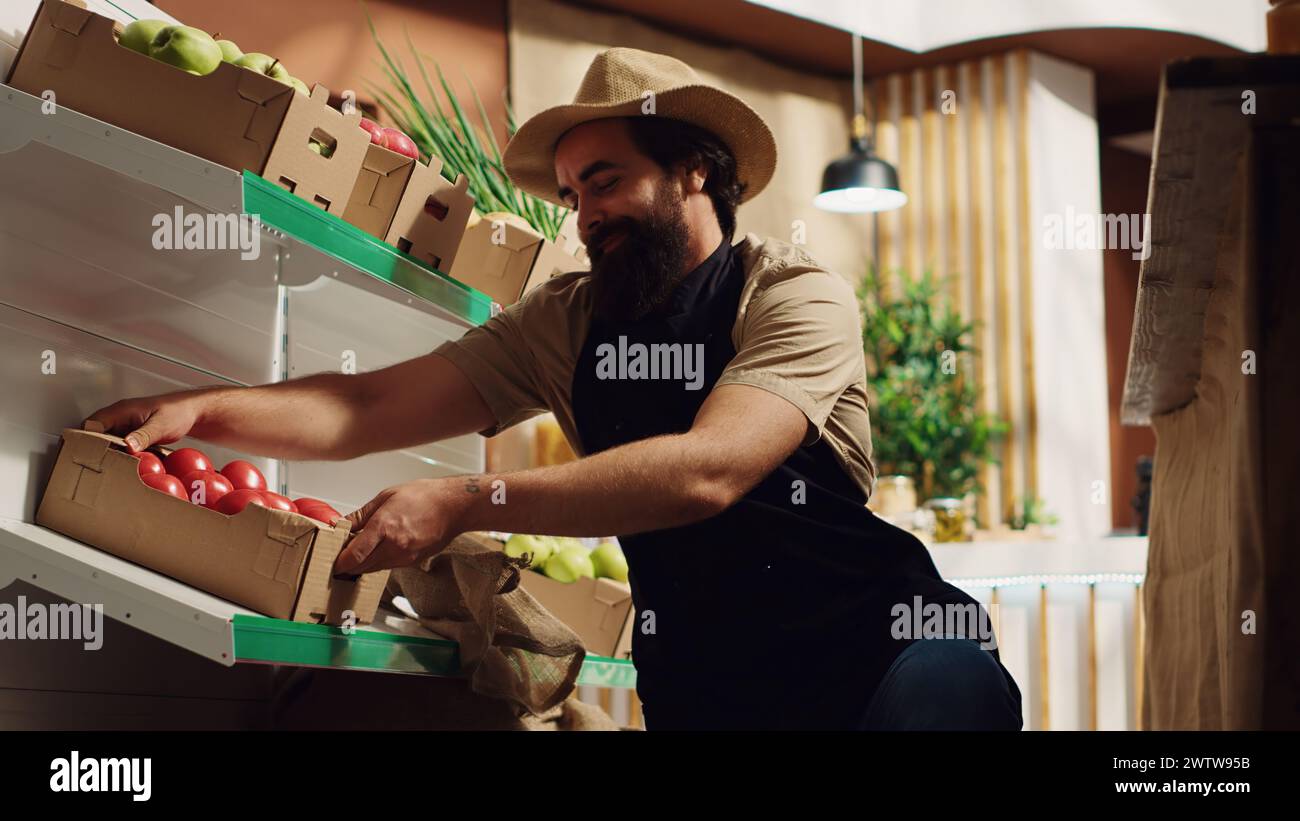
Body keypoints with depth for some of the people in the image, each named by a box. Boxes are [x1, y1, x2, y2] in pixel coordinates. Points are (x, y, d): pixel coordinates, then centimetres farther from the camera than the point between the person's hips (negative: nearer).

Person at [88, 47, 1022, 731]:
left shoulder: (795, 295, -10)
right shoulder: (569, 321, 5)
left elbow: (705, 471, -25)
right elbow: (369, 410, 1)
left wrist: (463, 504, -29)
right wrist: (206, 410, -15)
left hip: (871, 640, -3)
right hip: (702, 683, 3)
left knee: (946, 673, -30)